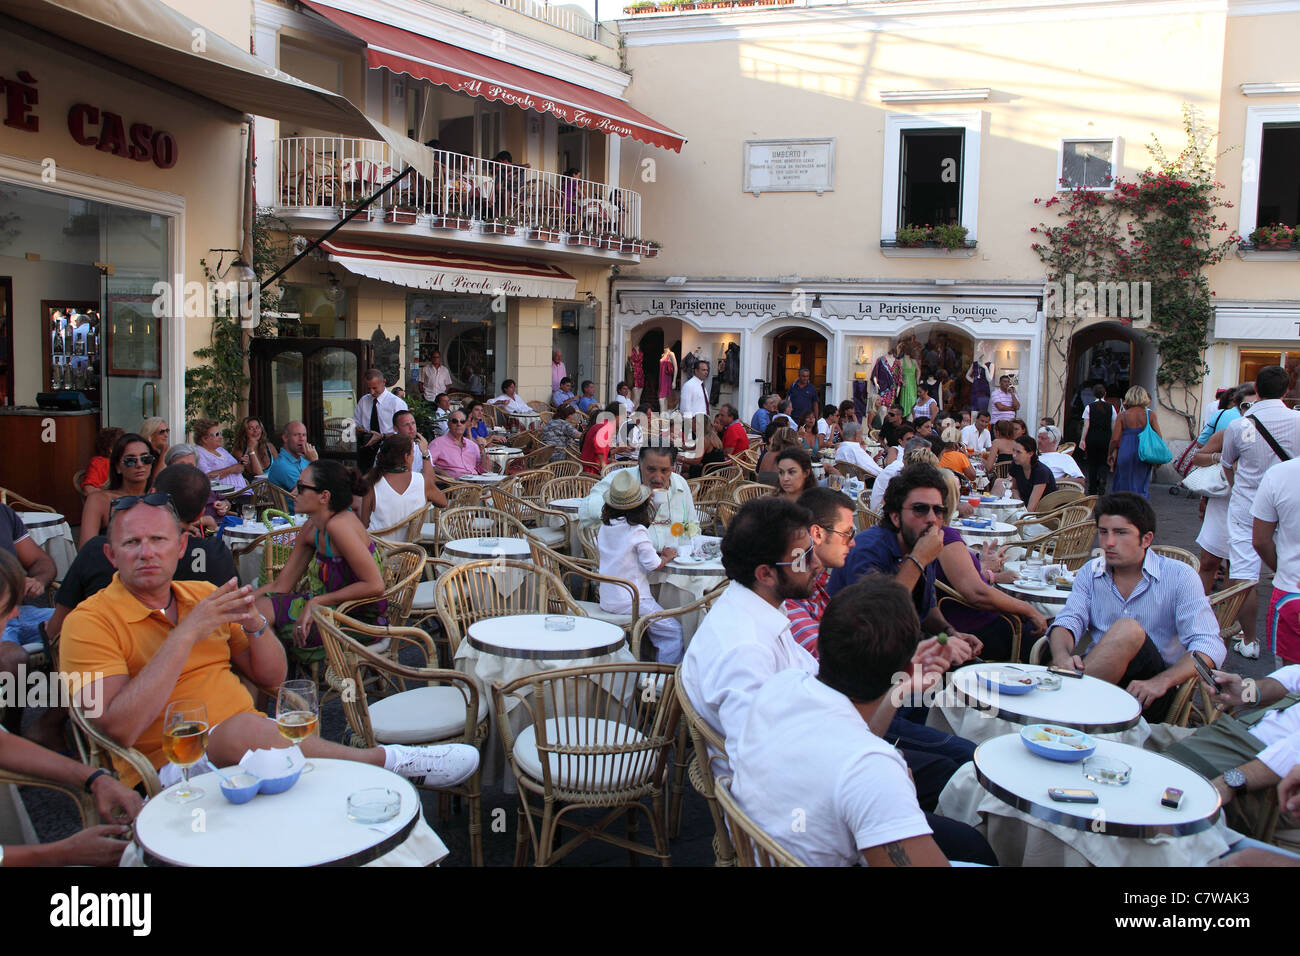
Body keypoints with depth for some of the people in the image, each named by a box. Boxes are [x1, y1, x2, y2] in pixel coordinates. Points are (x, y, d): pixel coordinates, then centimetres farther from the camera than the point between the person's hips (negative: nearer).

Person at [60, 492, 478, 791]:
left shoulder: (203, 594, 15)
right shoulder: (90, 622, -3)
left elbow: (271, 676, 16)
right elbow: (118, 728, -17)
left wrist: (256, 624, -5)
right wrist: (186, 634, -18)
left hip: (252, 745, 5)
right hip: (169, 766, -5)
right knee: (243, 729, -35)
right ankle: (390, 760, -22)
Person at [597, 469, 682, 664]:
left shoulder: (604, 528, 5)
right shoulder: (638, 531, -15)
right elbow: (654, 564, -12)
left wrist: (657, 553, 19)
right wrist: (666, 556, 9)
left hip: (607, 600, 8)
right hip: (631, 600, -8)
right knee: (673, 631, 1)